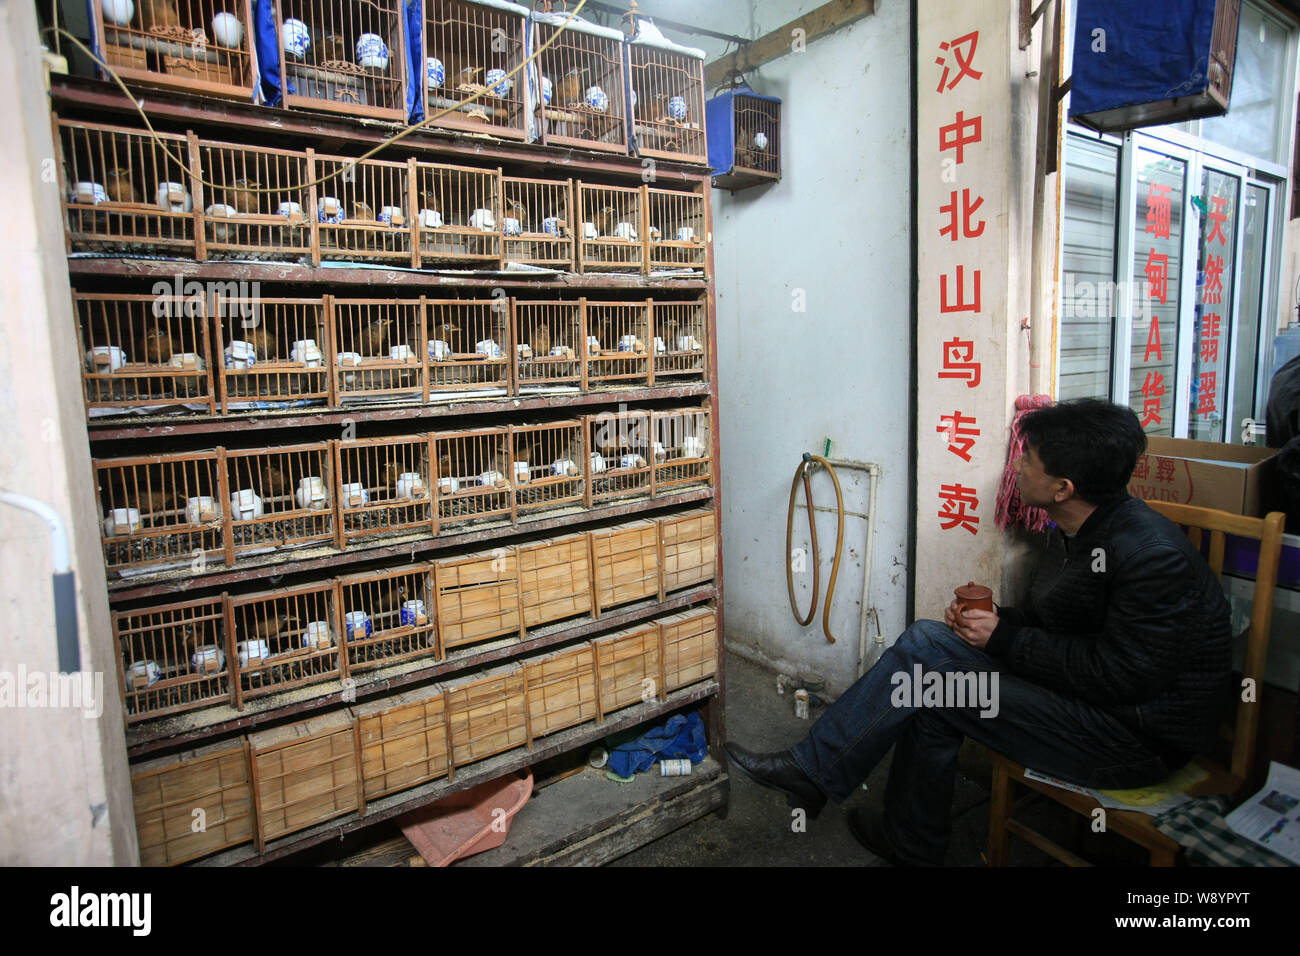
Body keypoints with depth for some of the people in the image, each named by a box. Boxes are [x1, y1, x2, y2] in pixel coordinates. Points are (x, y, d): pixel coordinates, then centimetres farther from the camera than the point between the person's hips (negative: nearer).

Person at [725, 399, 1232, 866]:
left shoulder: (1152, 556, -25)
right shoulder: (1075, 532, 4)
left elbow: (1120, 676, -25)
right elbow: (1049, 618, 15)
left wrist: (1004, 639, -19)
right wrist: (993, 619, -5)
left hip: (1139, 737, -9)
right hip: (1084, 680, 9)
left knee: (932, 691, -18)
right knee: (927, 642, -8)